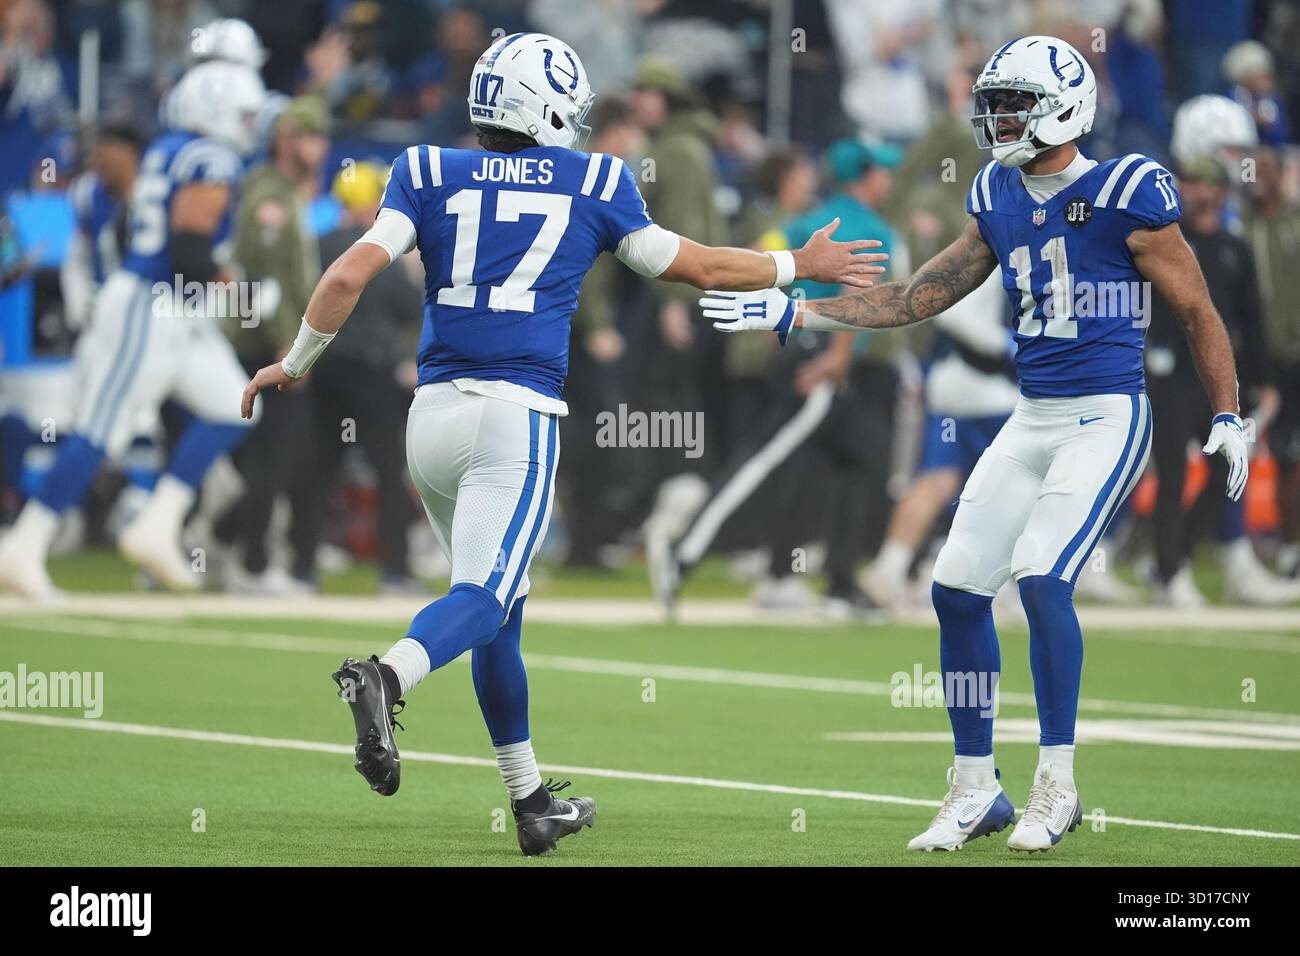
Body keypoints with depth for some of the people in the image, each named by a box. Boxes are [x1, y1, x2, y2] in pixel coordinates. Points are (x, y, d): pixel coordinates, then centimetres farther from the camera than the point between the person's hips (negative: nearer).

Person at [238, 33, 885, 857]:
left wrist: (295, 365, 11)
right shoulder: (592, 183, 7)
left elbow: (351, 274, -1)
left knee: (500, 612, 16)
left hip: (433, 414, 4)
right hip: (516, 417, -4)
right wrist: (801, 268, 30)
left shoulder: (430, 175, 9)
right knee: (484, 599, -14)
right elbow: (697, 268, 15)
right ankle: (386, 678, -44)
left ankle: (531, 802, 20)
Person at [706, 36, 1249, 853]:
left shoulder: (1126, 196, -11)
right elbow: (920, 298, 14)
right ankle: (975, 789, 15)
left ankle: (1058, 785, -6)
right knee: (959, 586, 3)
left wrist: (1229, 419, -6)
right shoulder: (1001, 202, 8)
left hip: (1106, 418, -7)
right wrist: (795, 313, 9)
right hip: (1032, 419, 7)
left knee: (1041, 578, -20)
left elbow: (1197, 311, -3)